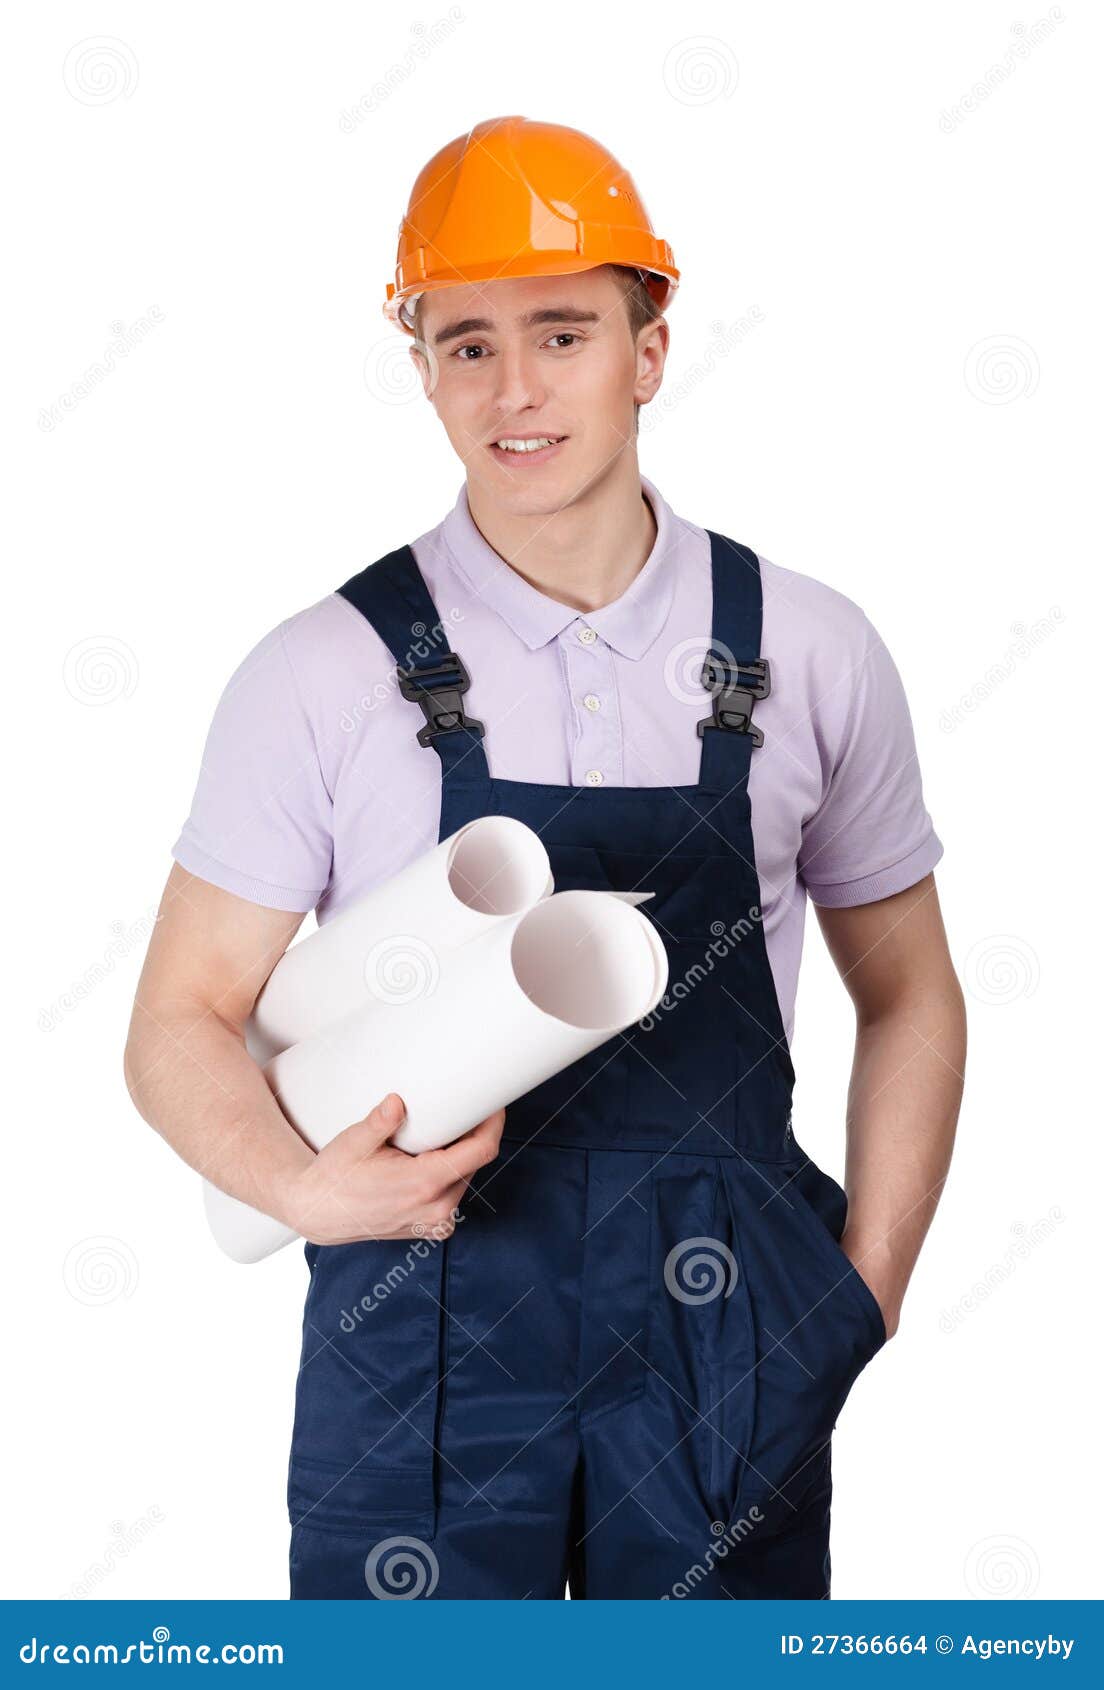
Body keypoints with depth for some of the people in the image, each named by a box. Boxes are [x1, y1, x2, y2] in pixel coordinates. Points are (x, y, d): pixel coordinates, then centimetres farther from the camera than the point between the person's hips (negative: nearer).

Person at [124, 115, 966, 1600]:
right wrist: (301, 1186, -20)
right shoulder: (320, 679, -4)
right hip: (422, 1349, -1)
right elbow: (183, 1019, 0)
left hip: (727, 1347, 1)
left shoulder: (813, 655, 2)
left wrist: (866, 1301, 2)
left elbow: (908, 996, 10)